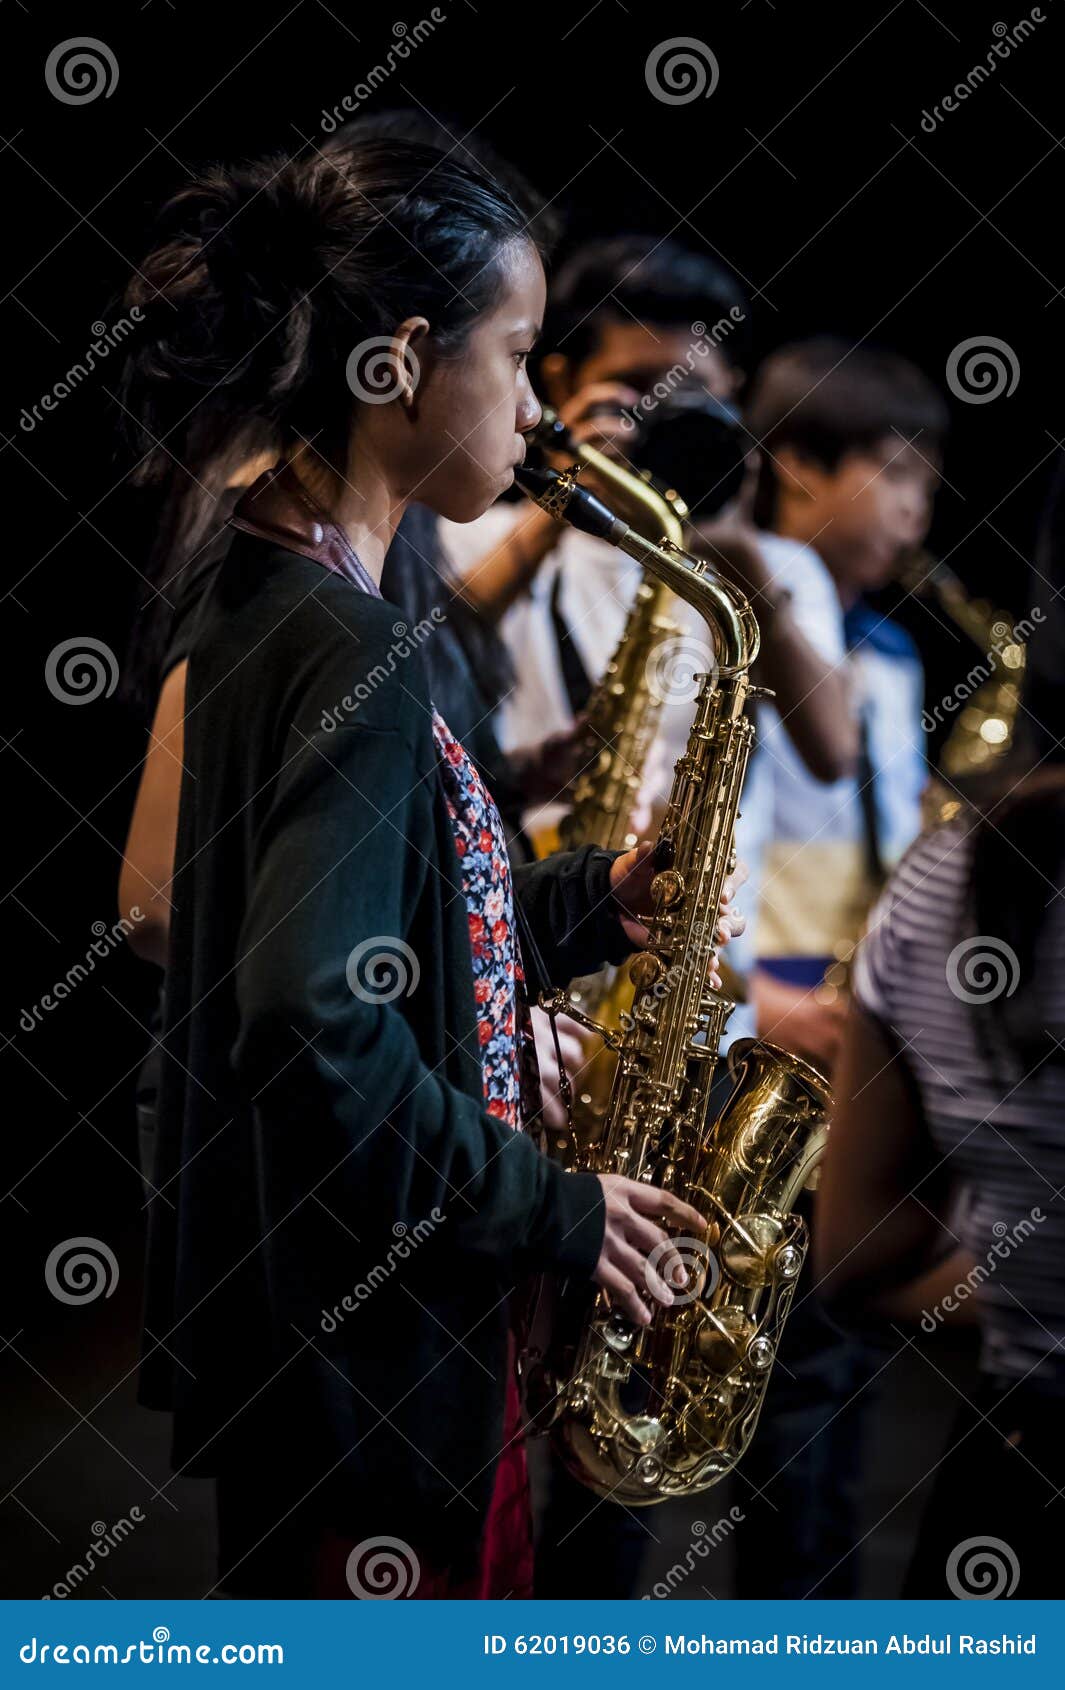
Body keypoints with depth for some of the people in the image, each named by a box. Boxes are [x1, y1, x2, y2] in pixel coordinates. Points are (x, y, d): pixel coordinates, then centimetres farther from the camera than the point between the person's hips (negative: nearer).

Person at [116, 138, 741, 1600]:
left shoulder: (271, 600, 9)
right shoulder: (349, 652, -21)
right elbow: (318, 1036, -29)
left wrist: (585, 905, 6)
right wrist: (551, 1210, -17)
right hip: (370, 1363, -10)